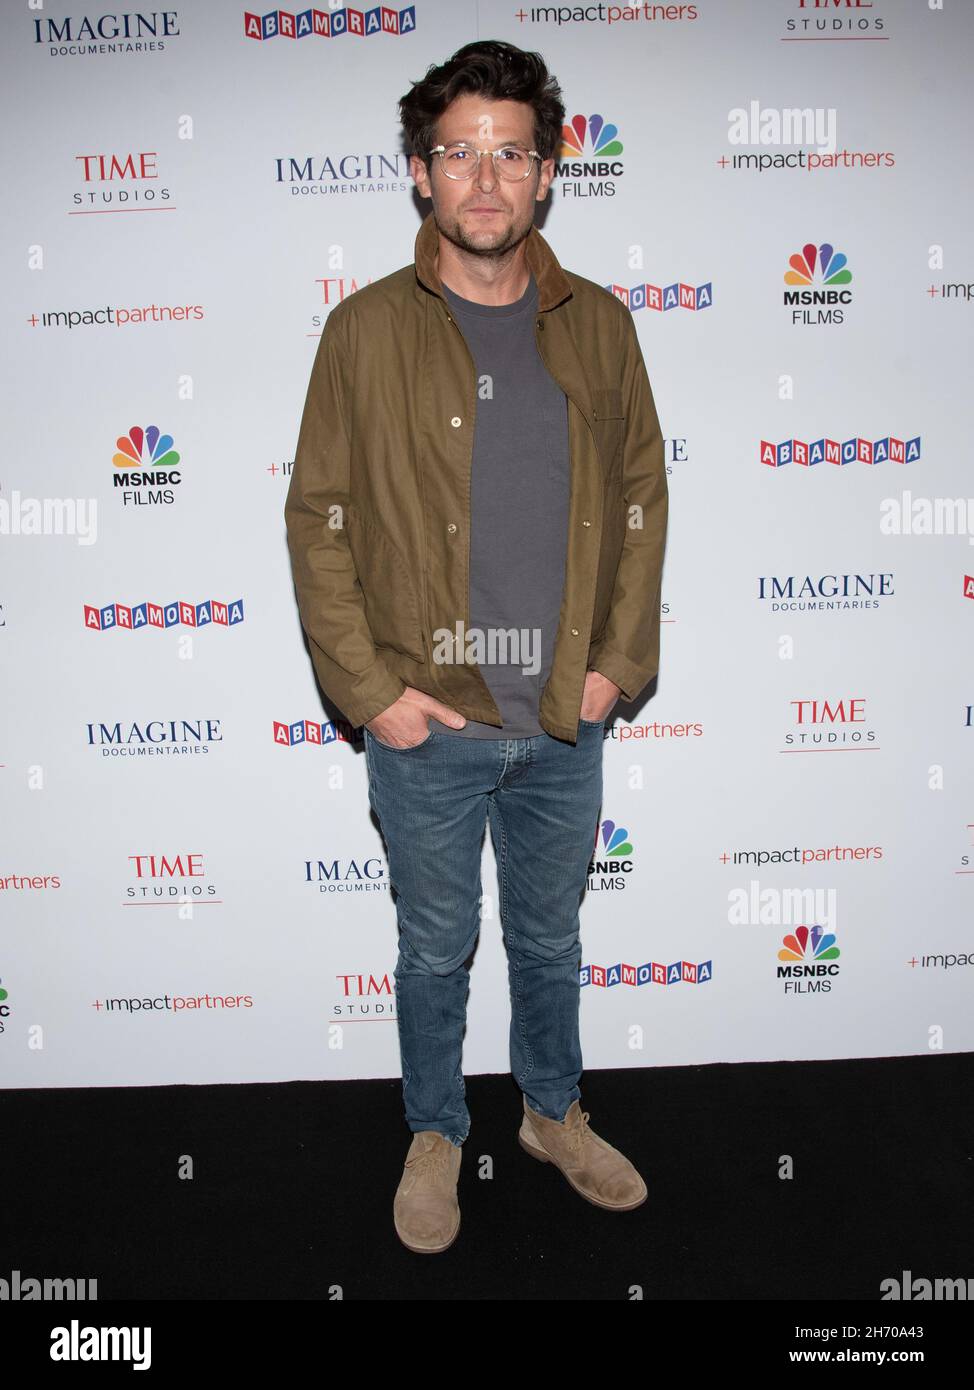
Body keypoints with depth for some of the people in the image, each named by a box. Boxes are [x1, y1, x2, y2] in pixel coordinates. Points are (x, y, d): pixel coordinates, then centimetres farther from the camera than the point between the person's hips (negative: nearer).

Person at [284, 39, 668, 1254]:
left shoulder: (598, 326, 3)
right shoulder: (367, 330, -5)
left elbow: (642, 497, 7)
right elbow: (317, 520, -4)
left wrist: (620, 659, -2)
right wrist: (367, 688, -11)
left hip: (565, 719, 3)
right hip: (428, 723, -2)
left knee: (551, 936, 21)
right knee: (435, 949, 16)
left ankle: (555, 1113, 46)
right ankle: (436, 1133, 42)